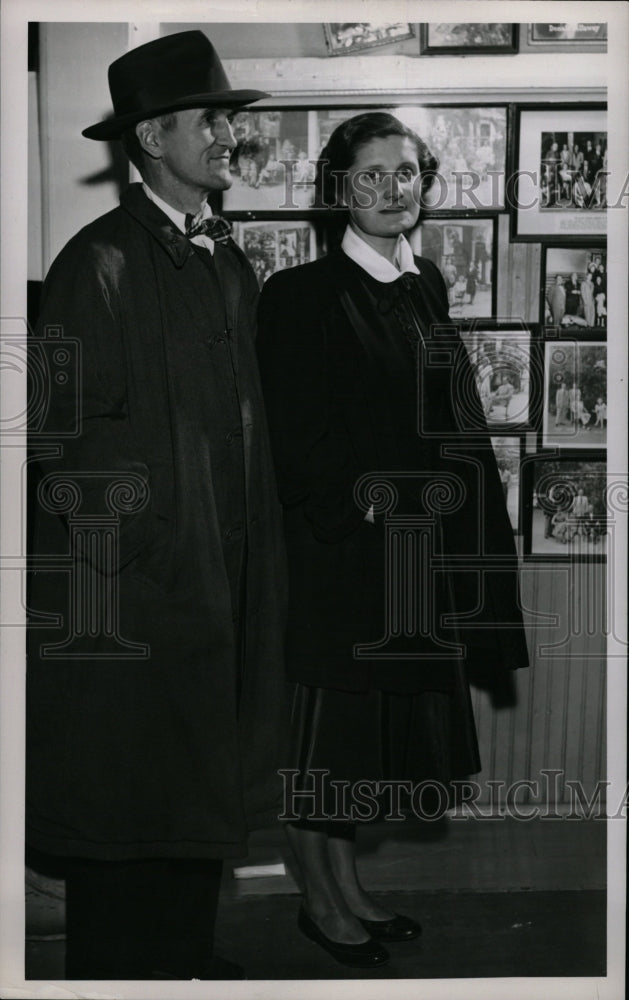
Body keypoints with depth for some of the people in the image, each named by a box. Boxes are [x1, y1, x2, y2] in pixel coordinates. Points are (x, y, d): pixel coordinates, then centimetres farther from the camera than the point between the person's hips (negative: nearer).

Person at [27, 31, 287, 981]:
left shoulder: (230, 266, 13)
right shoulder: (100, 262, -11)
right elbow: (75, 430, -14)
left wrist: (253, 547, 12)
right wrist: (153, 544, -13)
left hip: (221, 576, 8)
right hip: (134, 576, -7)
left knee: (205, 785, 15)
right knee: (126, 792, 3)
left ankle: (187, 955, 29)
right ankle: (118, 970, 17)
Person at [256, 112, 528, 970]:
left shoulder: (427, 285, 11)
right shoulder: (302, 293, -9)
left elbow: (452, 410, 14)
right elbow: (294, 431, -12)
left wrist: (456, 496, 2)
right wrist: (361, 506, -16)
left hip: (416, 545, 7)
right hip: (337, 544, -7)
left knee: (384, 719, 13)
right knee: (327, 717, 3)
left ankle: (348, 887, 27)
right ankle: (320, 900, 18)